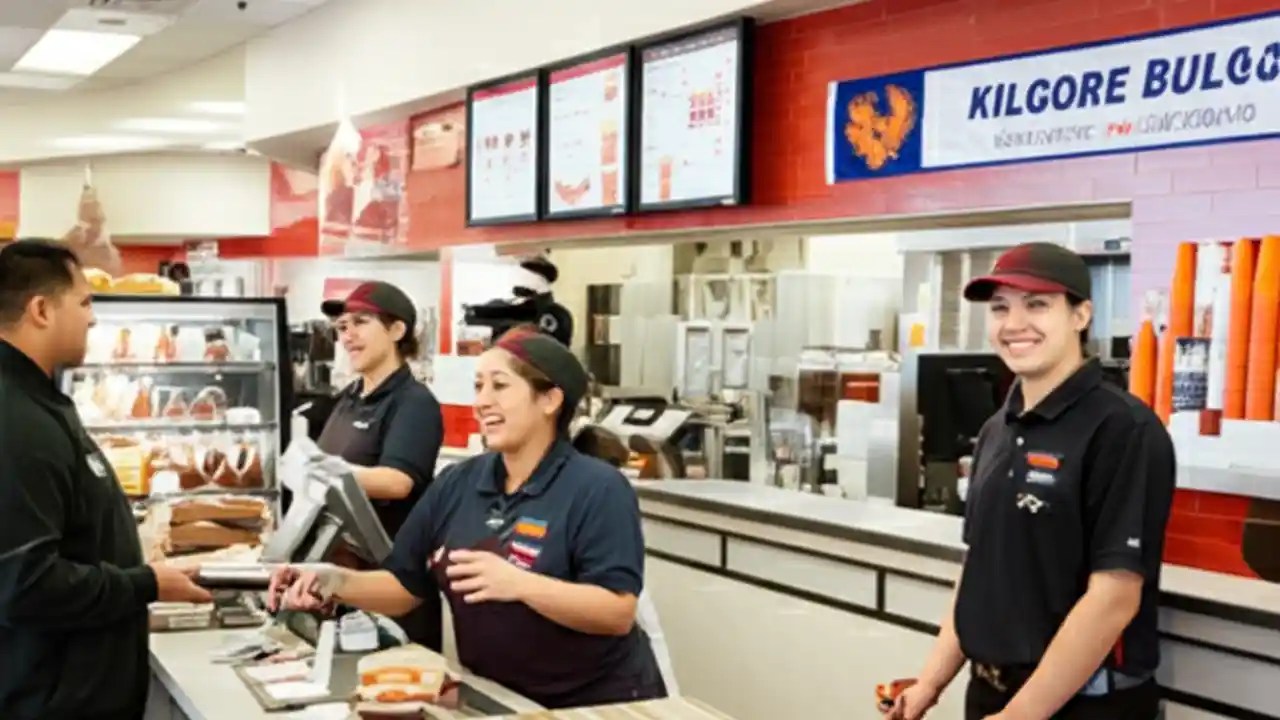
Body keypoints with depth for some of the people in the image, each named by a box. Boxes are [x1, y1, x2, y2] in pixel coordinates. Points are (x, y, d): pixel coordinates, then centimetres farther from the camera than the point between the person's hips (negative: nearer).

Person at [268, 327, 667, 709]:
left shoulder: (599, 490, -13)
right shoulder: (456, 483, 5)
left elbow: (619, 613, -20)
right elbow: (404, 585, 9)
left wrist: (519, 584, -30)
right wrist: (336, 584, -8)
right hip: (495, 697, 5)